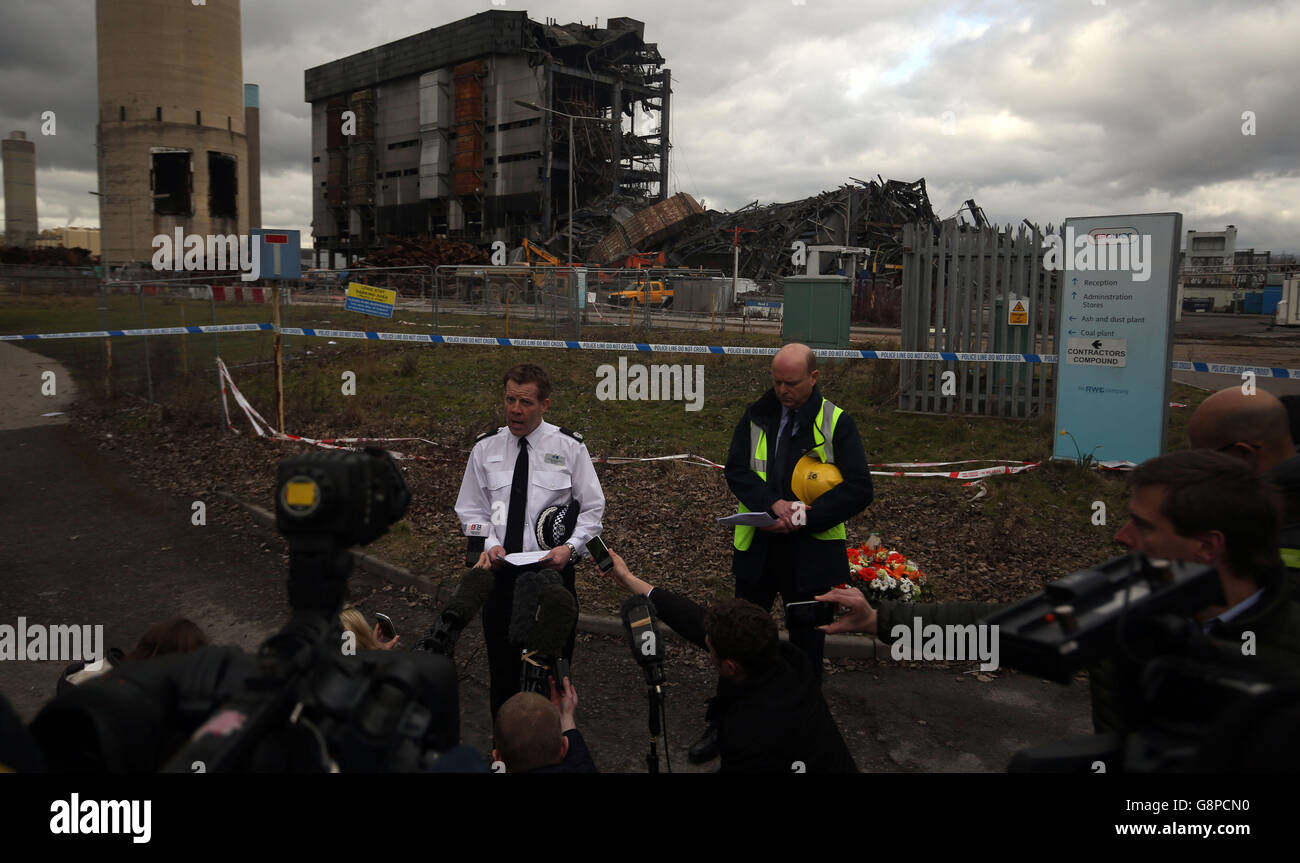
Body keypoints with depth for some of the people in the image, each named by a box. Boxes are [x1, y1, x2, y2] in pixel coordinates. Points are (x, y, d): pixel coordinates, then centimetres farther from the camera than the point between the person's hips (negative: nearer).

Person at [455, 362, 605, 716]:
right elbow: (471, 509, 8)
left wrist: (571, 547, -15)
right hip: (500, 572, 2)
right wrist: (490, 543, -11)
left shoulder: (569, 446, -2)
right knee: (503, 667, 11)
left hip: (553, 568, -2)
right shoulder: (485, 448, 2)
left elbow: (592, 508, 1)